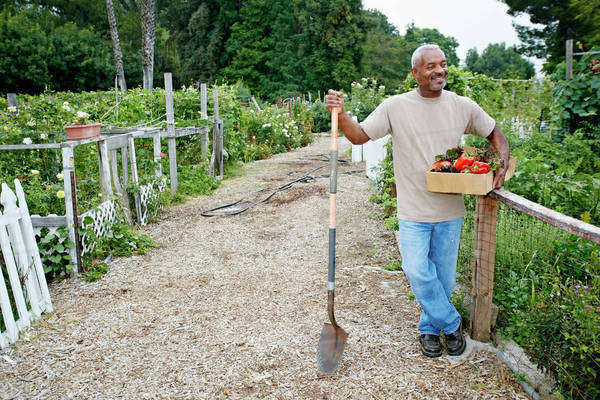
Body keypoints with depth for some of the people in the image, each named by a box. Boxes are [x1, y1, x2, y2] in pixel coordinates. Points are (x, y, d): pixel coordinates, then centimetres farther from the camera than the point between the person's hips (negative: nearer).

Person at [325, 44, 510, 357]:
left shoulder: (463, 107, 3)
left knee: (444, 276, 11)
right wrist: (341, 114, -21)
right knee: (418, 272, -10)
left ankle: (429, 327, 34)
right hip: (413, 211, -2)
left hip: (450, 210, 2)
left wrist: (502, 164, -3)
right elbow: (359, 135, -2)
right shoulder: (395, 107, -3)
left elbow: (495, 134, 15)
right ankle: (451, 323, 16)